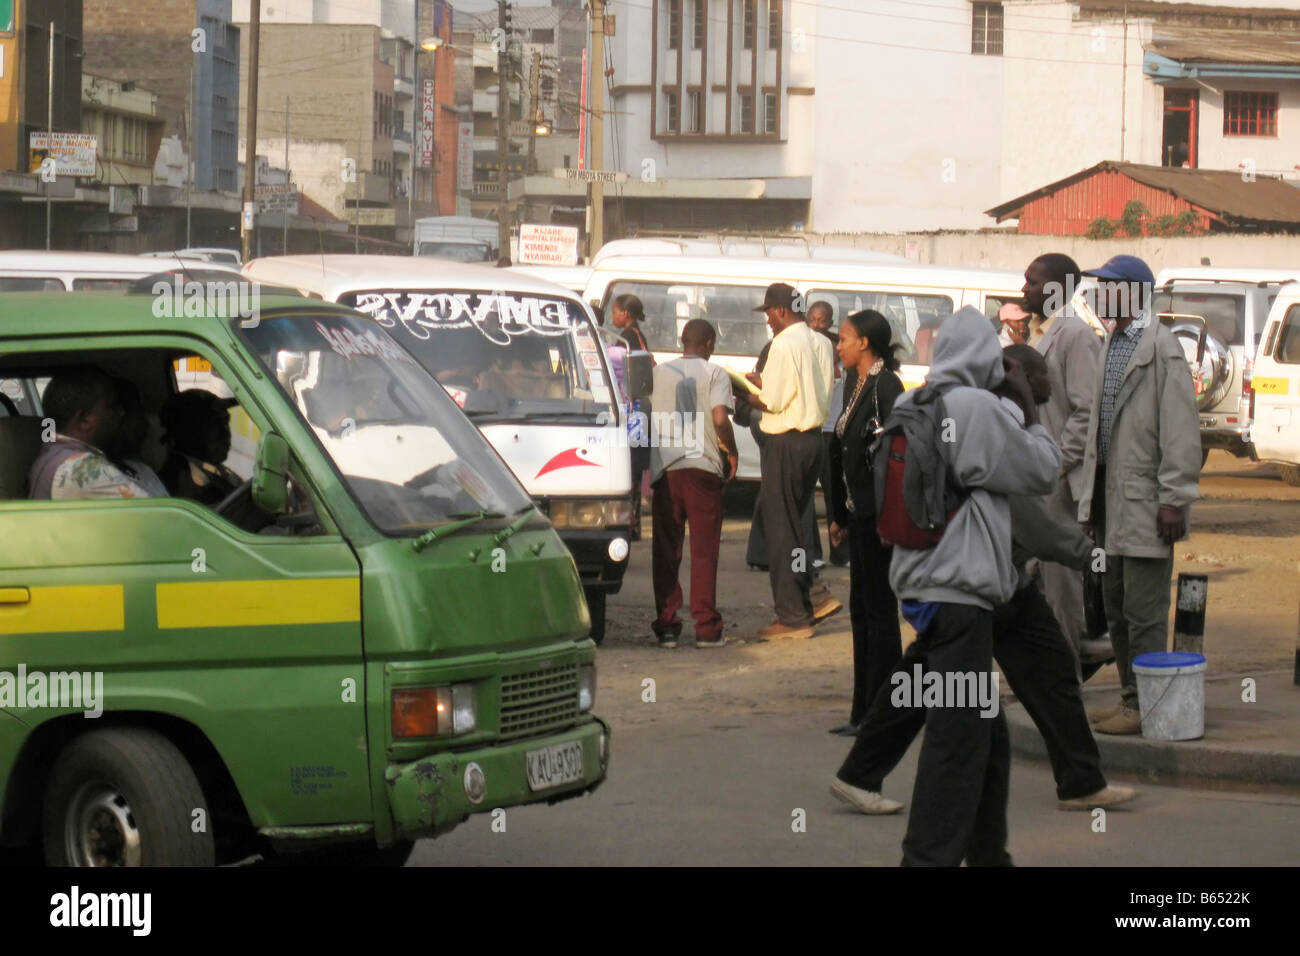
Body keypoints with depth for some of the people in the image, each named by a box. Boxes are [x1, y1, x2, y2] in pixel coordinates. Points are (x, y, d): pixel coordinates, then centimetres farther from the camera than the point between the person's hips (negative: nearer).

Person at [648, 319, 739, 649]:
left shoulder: (659, 373, 12)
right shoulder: (715, 374, 0)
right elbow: (720, 418, -13)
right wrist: (731, 452, 2)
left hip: (664, 468, 3)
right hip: (703, 466, -3)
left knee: (665, 551, 7)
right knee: (704, 550, 2)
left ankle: (666, 626, 5)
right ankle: (707, 628, -1)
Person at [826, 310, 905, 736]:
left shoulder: (886, 386, -14)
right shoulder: (855, 383, 14)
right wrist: (840, 515, 19)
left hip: (878, 511, -10)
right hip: (859, 511, 10)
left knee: (878, 609, -5)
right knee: (861, 609, 12)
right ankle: (864, 710, 18)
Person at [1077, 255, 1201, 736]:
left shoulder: (1161, 347, -12)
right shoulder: (1112, 345, 15)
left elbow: (1180, 430, -15)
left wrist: (1173, 499, -18)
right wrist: (1091, 498, 17)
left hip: (1145, 502, -9)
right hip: (1111, 498, 9)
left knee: (1143, 613, -5)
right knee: (1117, 608, 14)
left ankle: (1144, 706, -1)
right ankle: (1130, 698, 22)